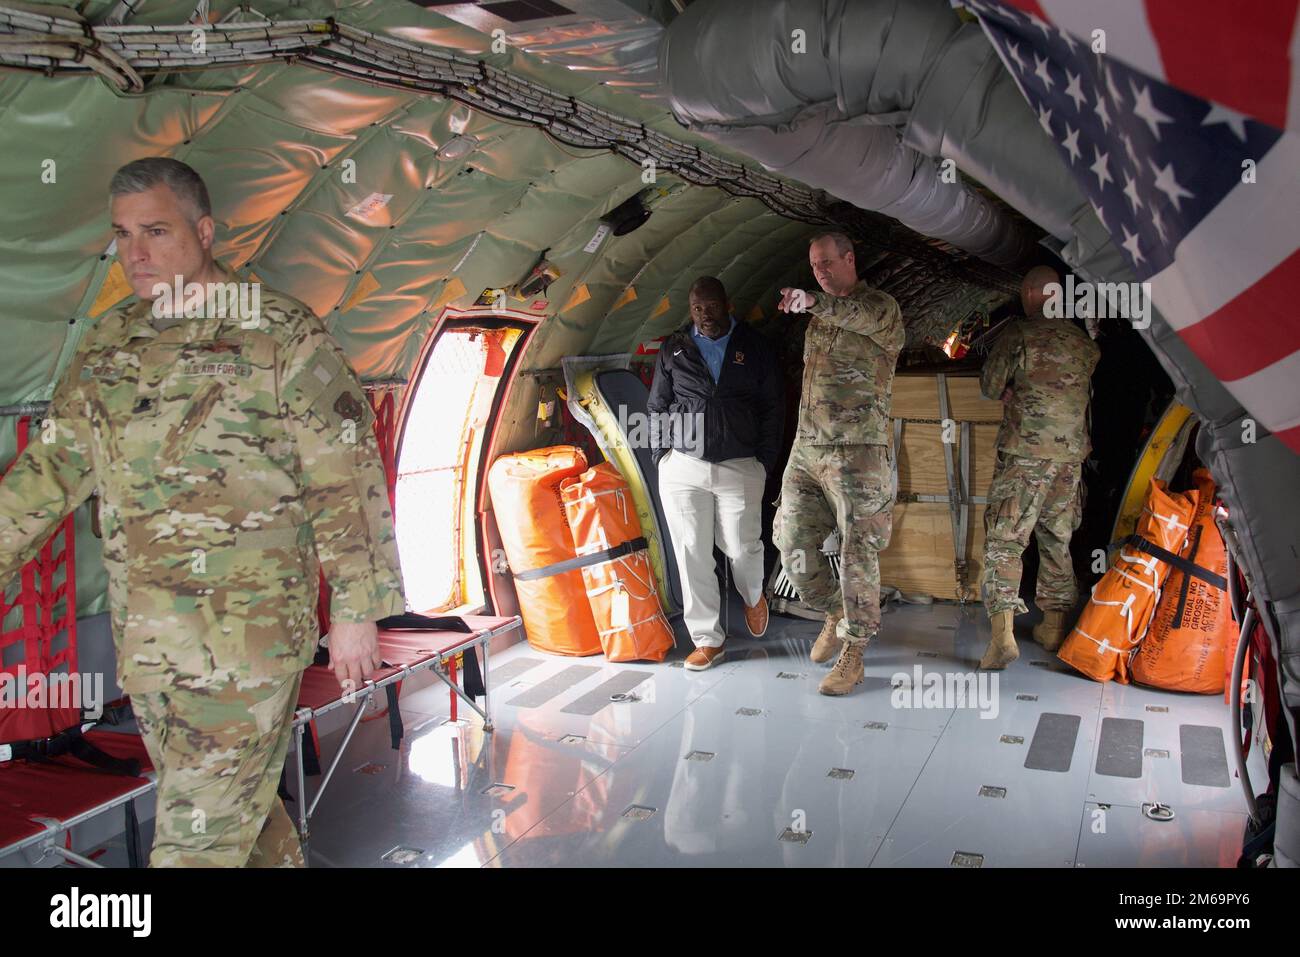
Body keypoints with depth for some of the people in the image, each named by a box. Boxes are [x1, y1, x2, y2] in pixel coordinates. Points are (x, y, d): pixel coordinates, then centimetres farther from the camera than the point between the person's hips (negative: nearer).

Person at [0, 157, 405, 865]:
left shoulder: (281, 334, -6)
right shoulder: (107, 342, 12)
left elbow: (345, 482, -8)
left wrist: (355, 611, -10)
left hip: (248, 633, -6)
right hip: (143, 639, 6)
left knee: (199, 835, -1)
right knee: (233, 799, 19)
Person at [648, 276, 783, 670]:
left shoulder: (754, 348, 6)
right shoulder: (673, 349, 8)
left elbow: (772, 409, 7)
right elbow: (657, 407, 12)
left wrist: (766, 461, 1)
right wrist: (662, 455, 4)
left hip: (740, 467, -1)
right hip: (683, 467, 1)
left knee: (742, 546, 3)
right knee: (692, 553, 0)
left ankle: (753, 596, 39)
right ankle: (707, 640, 10)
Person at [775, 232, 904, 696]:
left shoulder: (881, 306, -3)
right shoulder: (820, 317, 19)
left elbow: (863, 316, -29)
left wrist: (814, 301, -47)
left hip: (859, 450, -7)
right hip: (807, 449, 7)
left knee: (857, 553, -5)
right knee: (793, 546, 6)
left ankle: (853, 655, 5)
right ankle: (836, 615, 30)